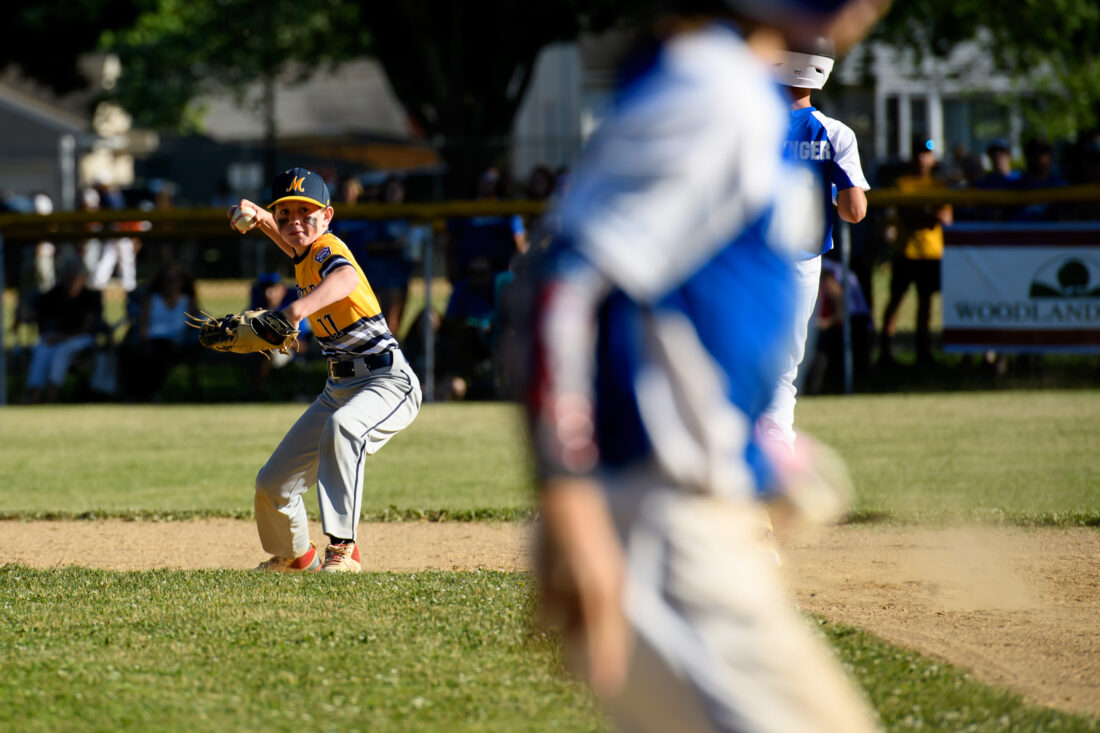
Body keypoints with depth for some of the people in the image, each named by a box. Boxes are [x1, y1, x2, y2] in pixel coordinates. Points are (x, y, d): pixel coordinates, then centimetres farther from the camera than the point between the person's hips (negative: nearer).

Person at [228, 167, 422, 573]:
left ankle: (343, 548, -41)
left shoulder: (327, 248, -17)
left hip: (388, 380, -9)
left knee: (342, 426, -42)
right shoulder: (306, 253, 7)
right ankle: (296, 555, 39)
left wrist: (297, 310, -60)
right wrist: (259, 217, 11)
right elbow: (295, 247, 34)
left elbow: (346, 278, -42)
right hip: (340, 385, 9)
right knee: (272, 484, 9)